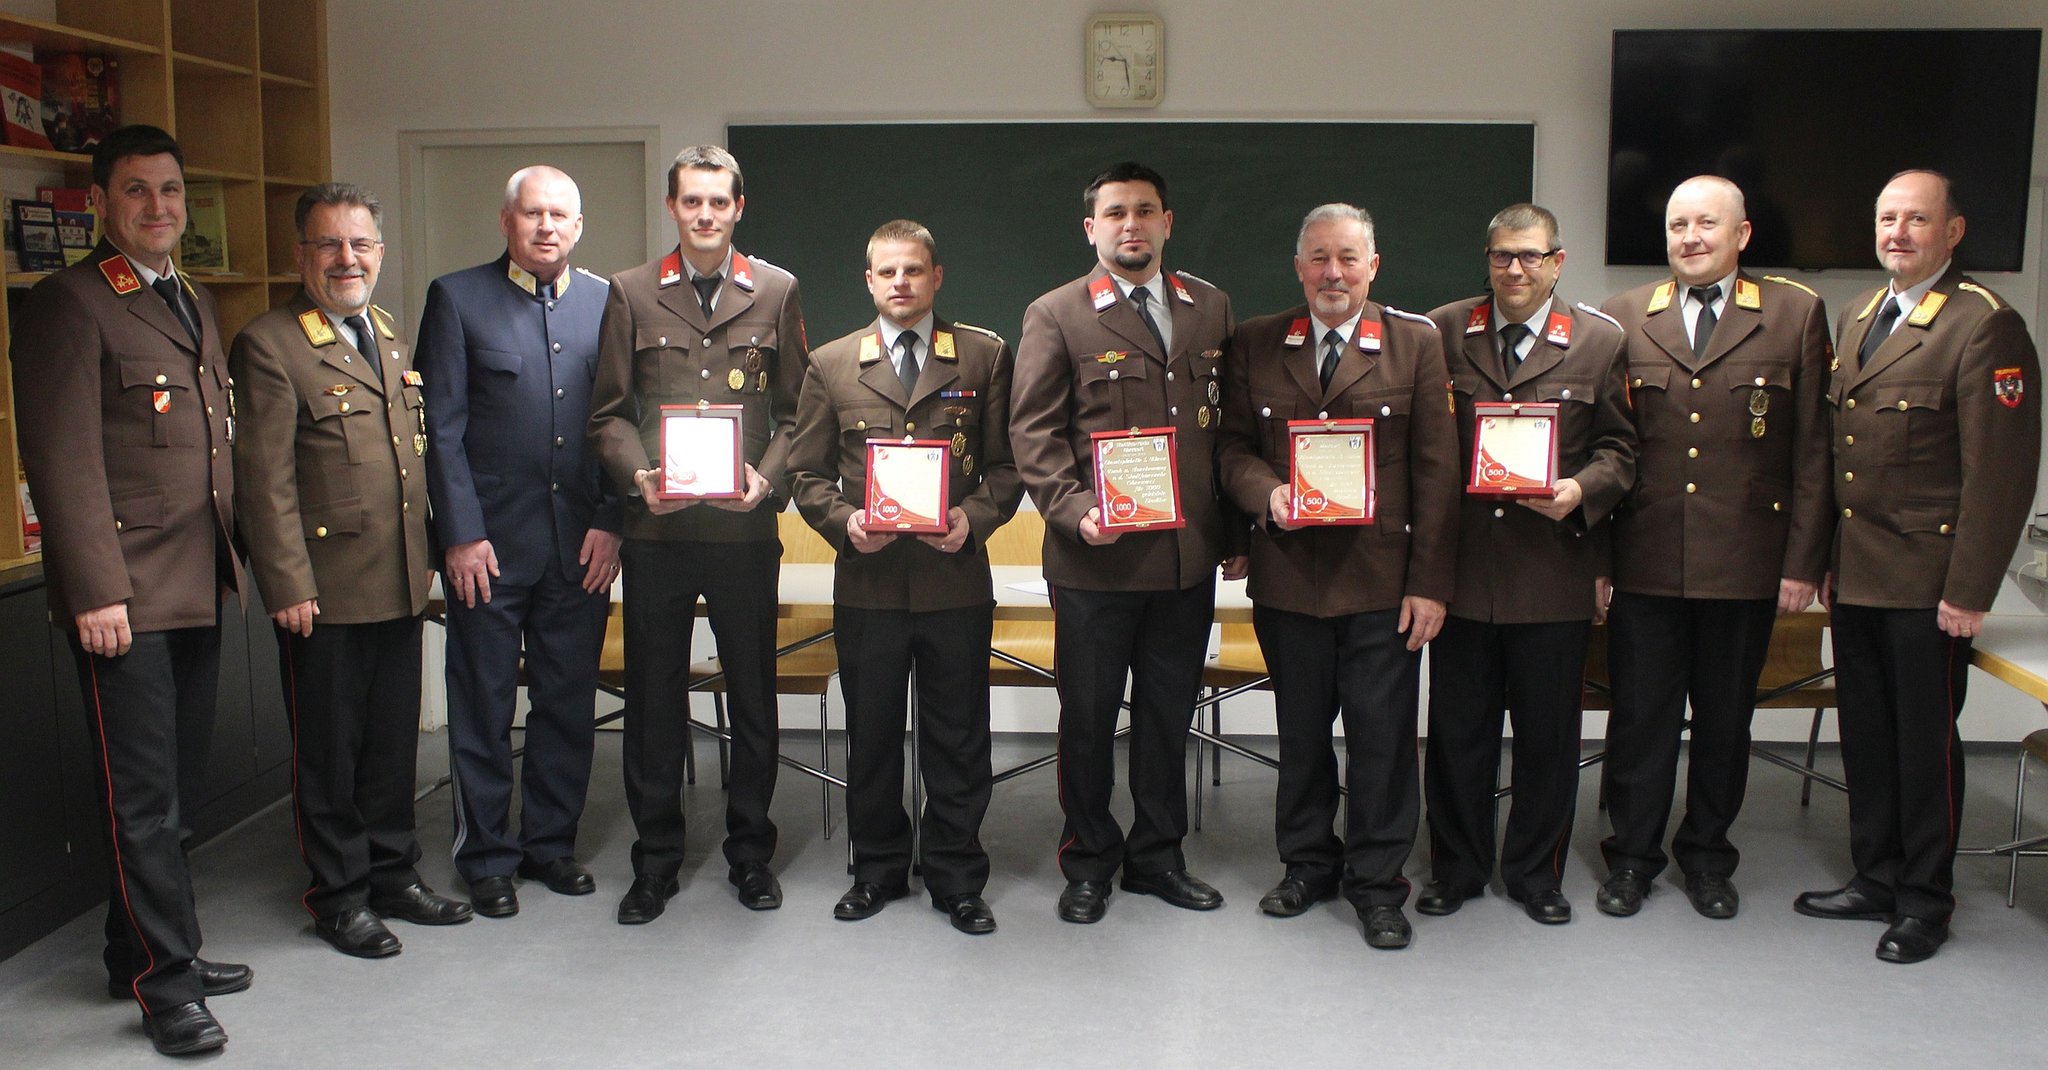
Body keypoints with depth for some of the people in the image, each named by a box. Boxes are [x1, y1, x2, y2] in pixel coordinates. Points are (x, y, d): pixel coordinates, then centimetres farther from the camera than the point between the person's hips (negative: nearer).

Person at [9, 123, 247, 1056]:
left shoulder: (196, 304, 17)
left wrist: (231, 556, 15)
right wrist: (95, 592, -18)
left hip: (198, 586, 8)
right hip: (126, 594, -8)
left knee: (178, 784, 14)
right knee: (144, 797, 0)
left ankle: (144, 954, 27)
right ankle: (165, 978, 11)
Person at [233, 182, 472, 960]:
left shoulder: (391, 338, 15)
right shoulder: (270, 345, -9)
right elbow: (264, 479, -12)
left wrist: (425, 556, 15)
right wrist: (288, 586, -15)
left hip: (399, 586, 7)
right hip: (324, 591, -7)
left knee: (394, 741, 15)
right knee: (329, 749, 6)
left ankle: (393, 875, 29)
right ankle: (340, 896, 20)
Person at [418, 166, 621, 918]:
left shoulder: (605, 303, 7)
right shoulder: (458, 298, 1)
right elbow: (441, 428, -3)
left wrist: (610, 522, -1)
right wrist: (460, 534, -8)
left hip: (582, 544, 3)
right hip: (490, 542, -2)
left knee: (569, 703, 10)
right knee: (483, 708, 6)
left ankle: (550, 842, 25)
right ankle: (486, 857, 20)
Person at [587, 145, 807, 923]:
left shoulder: (776, 292, 7)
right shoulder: (631, 293, 6)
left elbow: (796, 410, 6)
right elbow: (608, 412, 5)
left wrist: (768, 478, -11)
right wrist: (638, 474, -13)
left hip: (745, 530, 0)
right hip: (656, 530, 0)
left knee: (753, 698, 9)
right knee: (653, 699, 7)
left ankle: (750, 851, 25)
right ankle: (656, 859, 21)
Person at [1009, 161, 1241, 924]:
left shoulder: (1211, 309, 10)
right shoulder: (1056, 316, -2)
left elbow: (1232, 423, 12)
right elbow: (1033, 432, -6)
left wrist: (1235, 532, 8)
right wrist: (1076, 511, -19)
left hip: (1189, 556, 4)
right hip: (1096, 558, -3)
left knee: (1169, 715, 14)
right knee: (1088, 717, 8)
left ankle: (1157, 855, 29)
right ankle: (1089, 862, 24)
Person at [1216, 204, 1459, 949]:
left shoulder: (1416, 342, 2)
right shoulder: (1255, 344, 7)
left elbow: (1436, 471, -1)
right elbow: (1233, 447, 8)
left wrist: (1431, 581, -7)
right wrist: (1267, 493, -14)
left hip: (1382, 579, -2)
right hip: (1287, 574, 2)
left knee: (1382, 737, 2)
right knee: (1300, 732, 13)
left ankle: (1377, 882, 19)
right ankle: (1307, 863, 31)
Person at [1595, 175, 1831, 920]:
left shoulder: (1796, 314, 4)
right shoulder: (1621, 319, 5)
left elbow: (1812, 449, 2)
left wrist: (1803, 562, -2)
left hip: (1745, 565, 0)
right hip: (1645, 564, 0)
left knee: (1725, 718, 12)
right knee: (1640, 716, 7)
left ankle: (1707, 854, 29)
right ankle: (1632, 854, 23)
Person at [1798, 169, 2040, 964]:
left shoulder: (1984, 326, -11)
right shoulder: (1856, 318, 13)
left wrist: (1970, 590, -16)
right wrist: (1824, 558, 12)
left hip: (1926, 583, -7)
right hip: (1855, 573, 7)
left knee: (1925, 741, 5)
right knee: (1865, 734, 15)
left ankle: (1925, 901, 19)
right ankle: (1876, 879, 29)